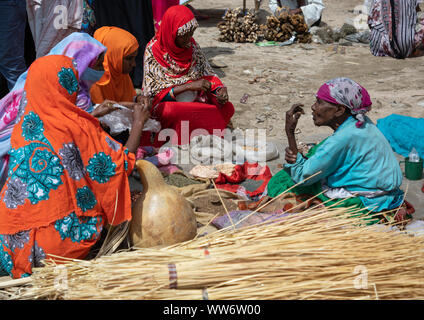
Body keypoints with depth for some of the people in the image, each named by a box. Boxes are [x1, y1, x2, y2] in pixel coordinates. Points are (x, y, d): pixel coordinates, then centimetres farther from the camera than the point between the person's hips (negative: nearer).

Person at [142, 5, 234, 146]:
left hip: (195, 99, 5)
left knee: (227, 107, -19)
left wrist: (220, 88, -14)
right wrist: (189, 86, -25)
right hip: (167, 103, -5)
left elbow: (207, 72, 8)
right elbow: (154, 92, -16)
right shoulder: (153, 51, -13)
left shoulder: (192, 45, 2)